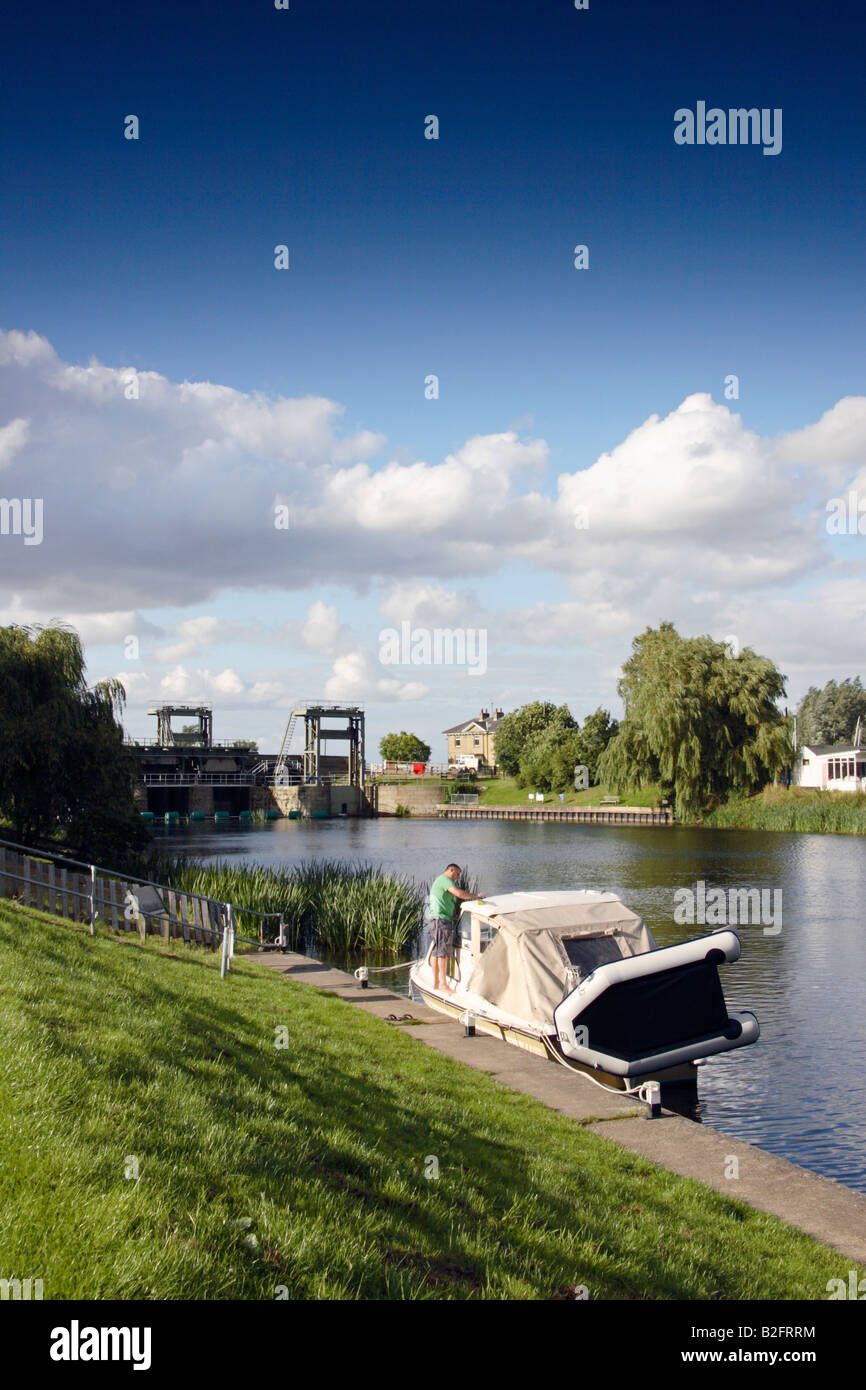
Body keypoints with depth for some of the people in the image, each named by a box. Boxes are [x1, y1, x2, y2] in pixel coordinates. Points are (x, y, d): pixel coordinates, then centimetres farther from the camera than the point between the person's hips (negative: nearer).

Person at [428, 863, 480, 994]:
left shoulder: (437, 881, 26)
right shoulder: (445, 880, -8)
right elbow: (459, 893, -22)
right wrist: (476, 895, -12)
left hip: (434, 919, 11)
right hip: (442, 919, -11)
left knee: (436, 952, 13)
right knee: (443, 951, -10)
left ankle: (436, 982, 17)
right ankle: (443, 983, -12)